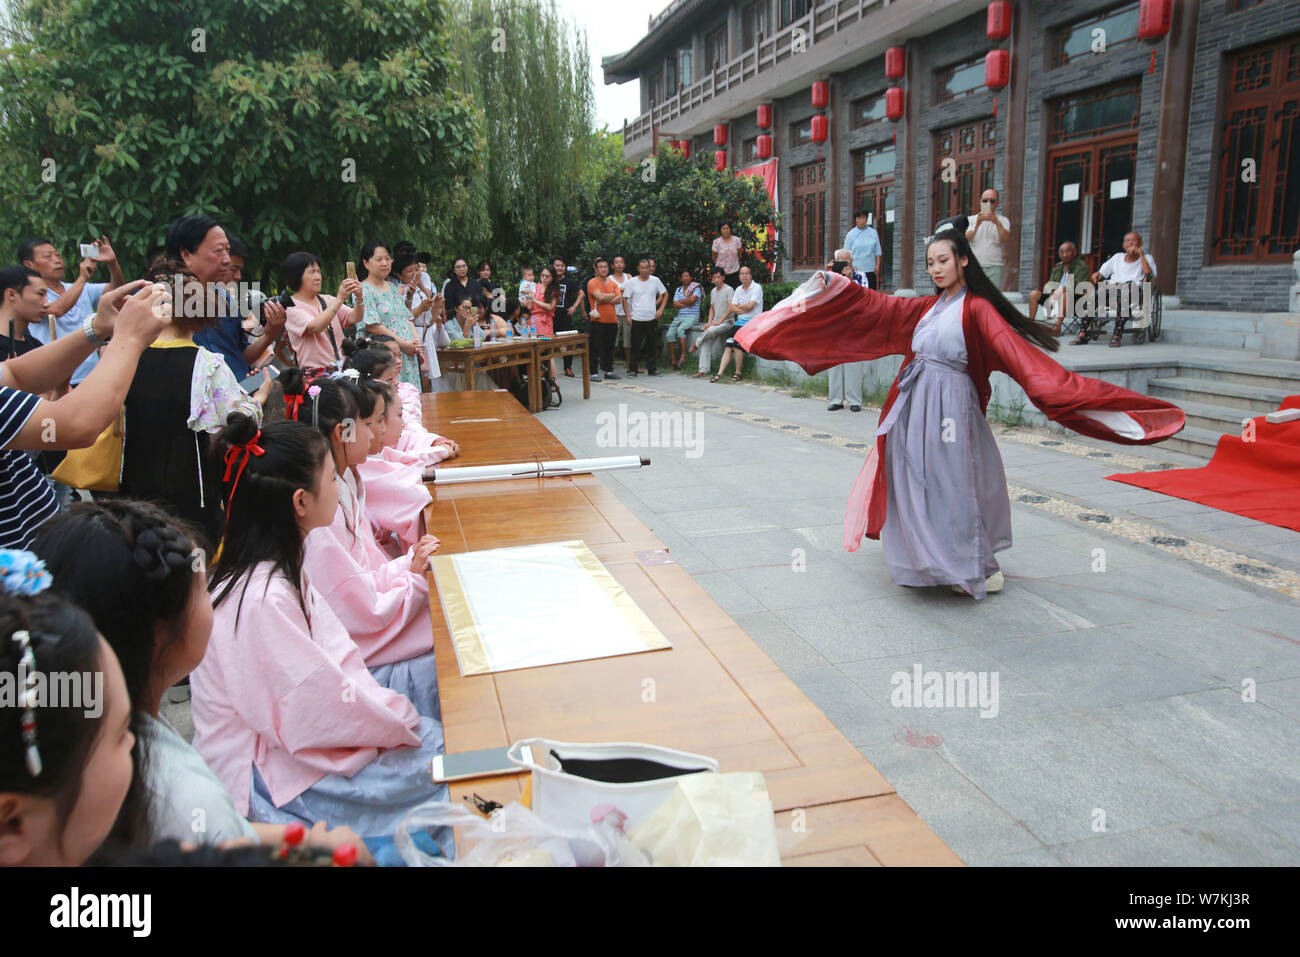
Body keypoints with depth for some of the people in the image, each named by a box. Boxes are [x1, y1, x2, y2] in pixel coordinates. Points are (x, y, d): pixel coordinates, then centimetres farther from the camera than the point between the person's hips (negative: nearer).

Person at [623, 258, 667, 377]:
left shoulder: (655, 280, 3)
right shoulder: (632, 282, -2)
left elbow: (665, 294, 13)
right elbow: (625, 299, 2)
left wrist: (661, 309, 3)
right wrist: (628, 315, -4)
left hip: (652, 318, 2)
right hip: (636, 319, -2)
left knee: (652, 345, 7)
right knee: (635, 345, 0)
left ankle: (652, 368, 16)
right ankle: (632, 369, 8)